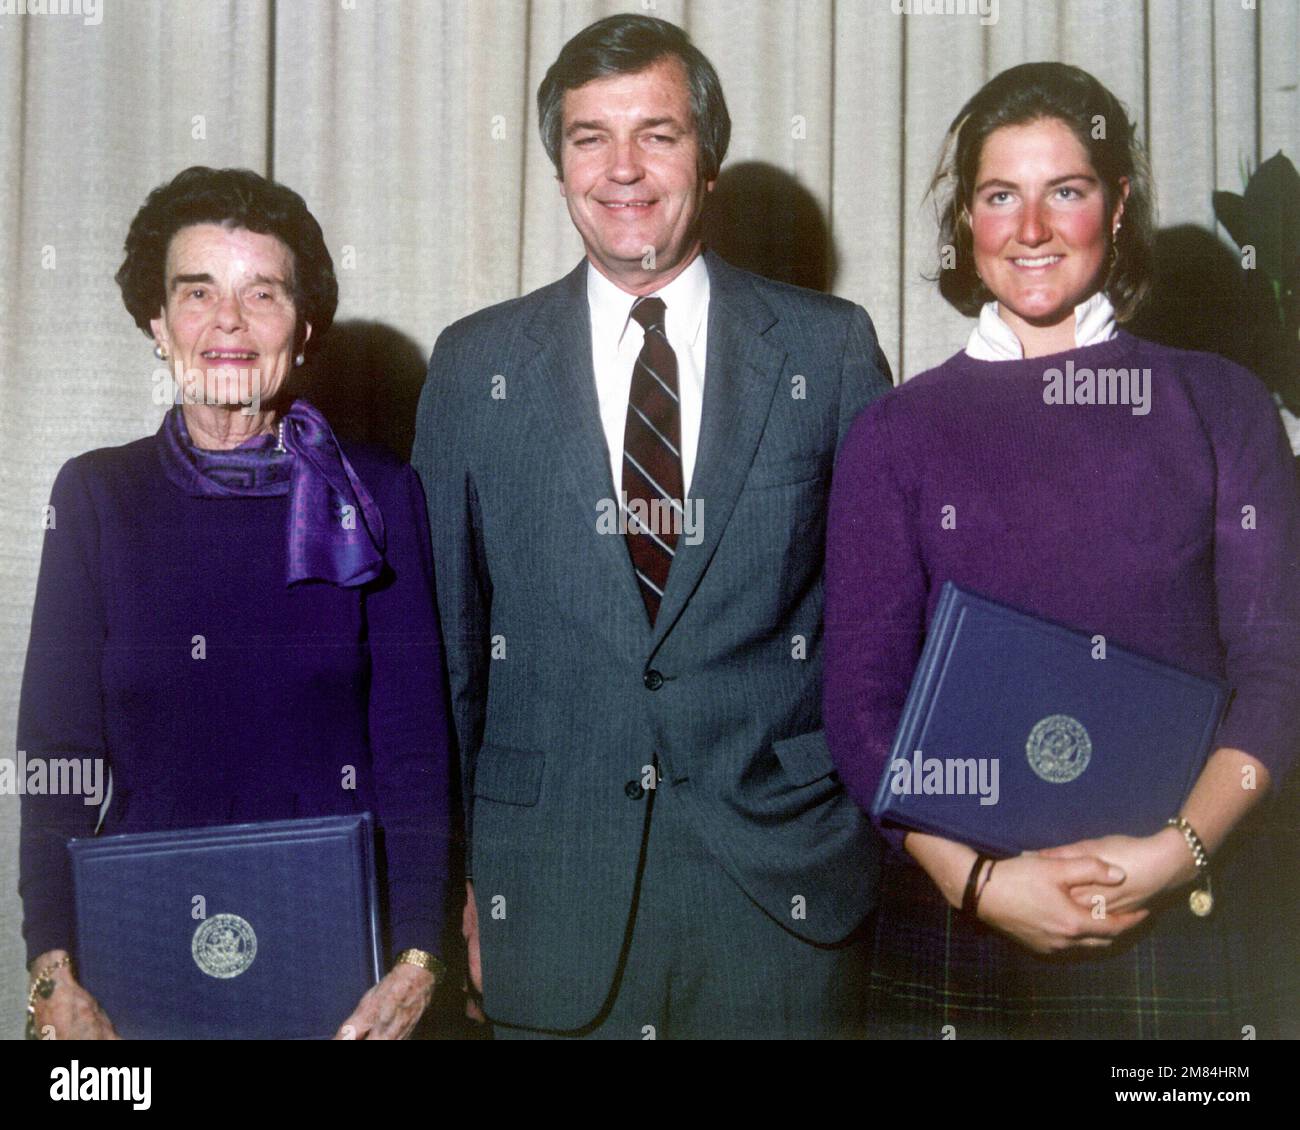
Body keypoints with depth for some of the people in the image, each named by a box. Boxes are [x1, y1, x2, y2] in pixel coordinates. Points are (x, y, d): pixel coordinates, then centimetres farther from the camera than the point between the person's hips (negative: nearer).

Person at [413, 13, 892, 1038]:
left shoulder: (831, 348, 2)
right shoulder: (476, 365, 5)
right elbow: (444, 635, 7)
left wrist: (889, 834, 4)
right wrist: (451, 877, 5)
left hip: (783, 882, 0)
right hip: (549, 894, 1)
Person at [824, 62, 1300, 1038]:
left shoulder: (1221, 405, 4)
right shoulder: (897, 432, 2)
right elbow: (862, 696, -2)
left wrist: (1178, 848, -14)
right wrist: (977, 878, -14)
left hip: (1178, 914, 1)